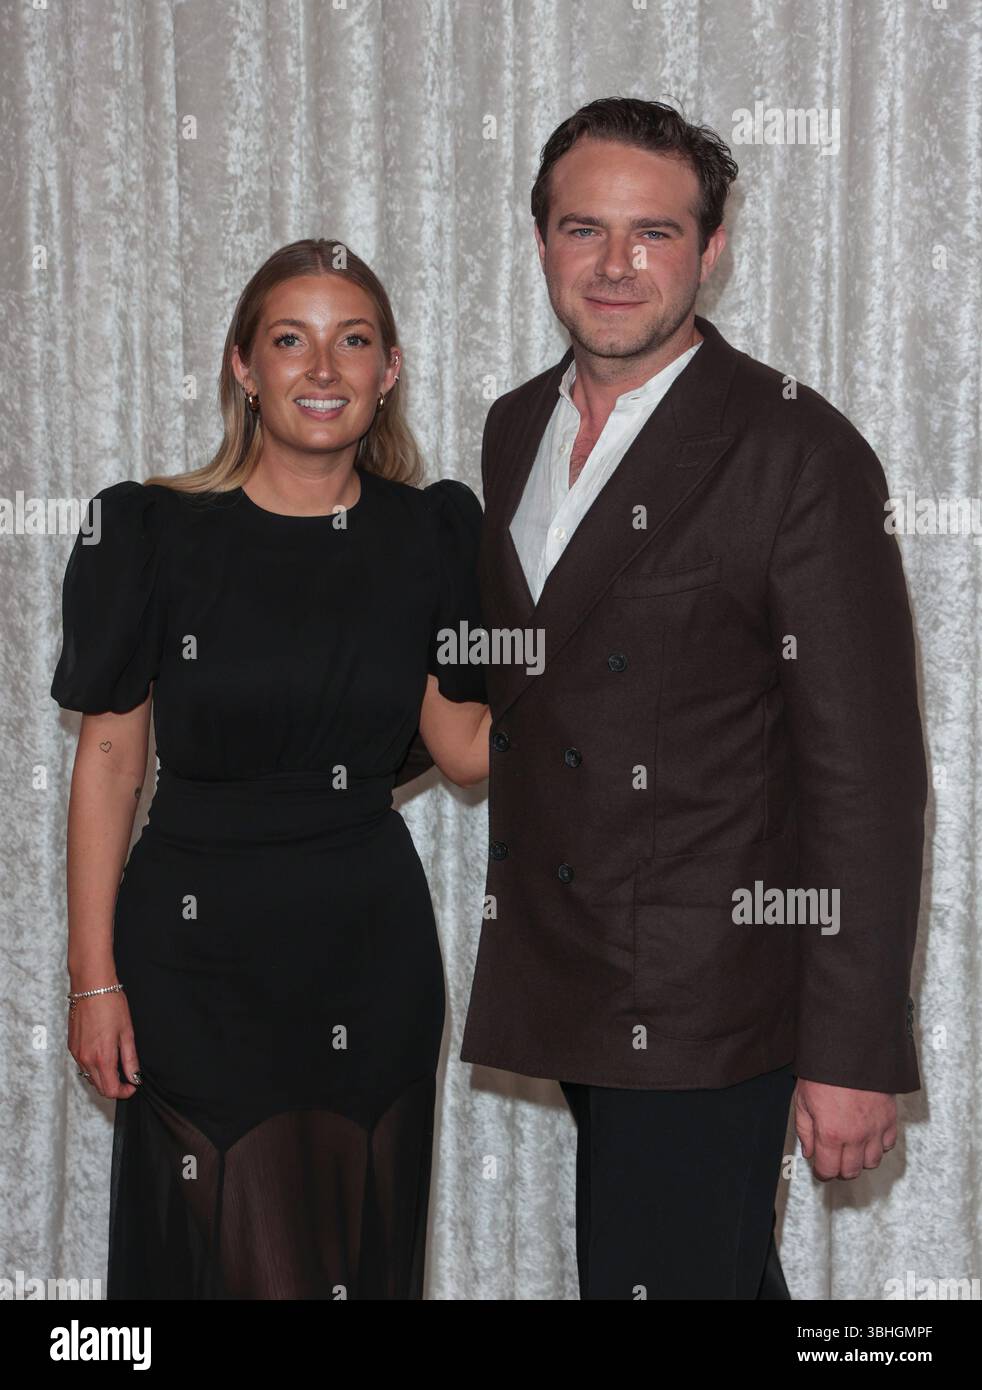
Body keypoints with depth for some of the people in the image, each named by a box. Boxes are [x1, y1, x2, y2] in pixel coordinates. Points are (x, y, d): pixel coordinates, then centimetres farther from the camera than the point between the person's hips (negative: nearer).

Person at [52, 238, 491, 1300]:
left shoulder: (429, 533, 1)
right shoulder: (154, 532, -7)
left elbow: (463, 747, 5)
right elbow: (108, 757, -4)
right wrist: (94, 976, -6)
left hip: (374, 944, 3)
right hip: (199, 944, -3)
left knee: (366, 1255, 14)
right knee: (230, 1258, 3)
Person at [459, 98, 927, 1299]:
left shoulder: (800, 454, -14)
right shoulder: (514, 428, 9)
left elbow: (867, 771, -15)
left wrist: (852, 1052, -17)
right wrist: (514, 919, 16)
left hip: (705, 1008, -7)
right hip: (564, 978, 7)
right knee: (724, 1267, 21)